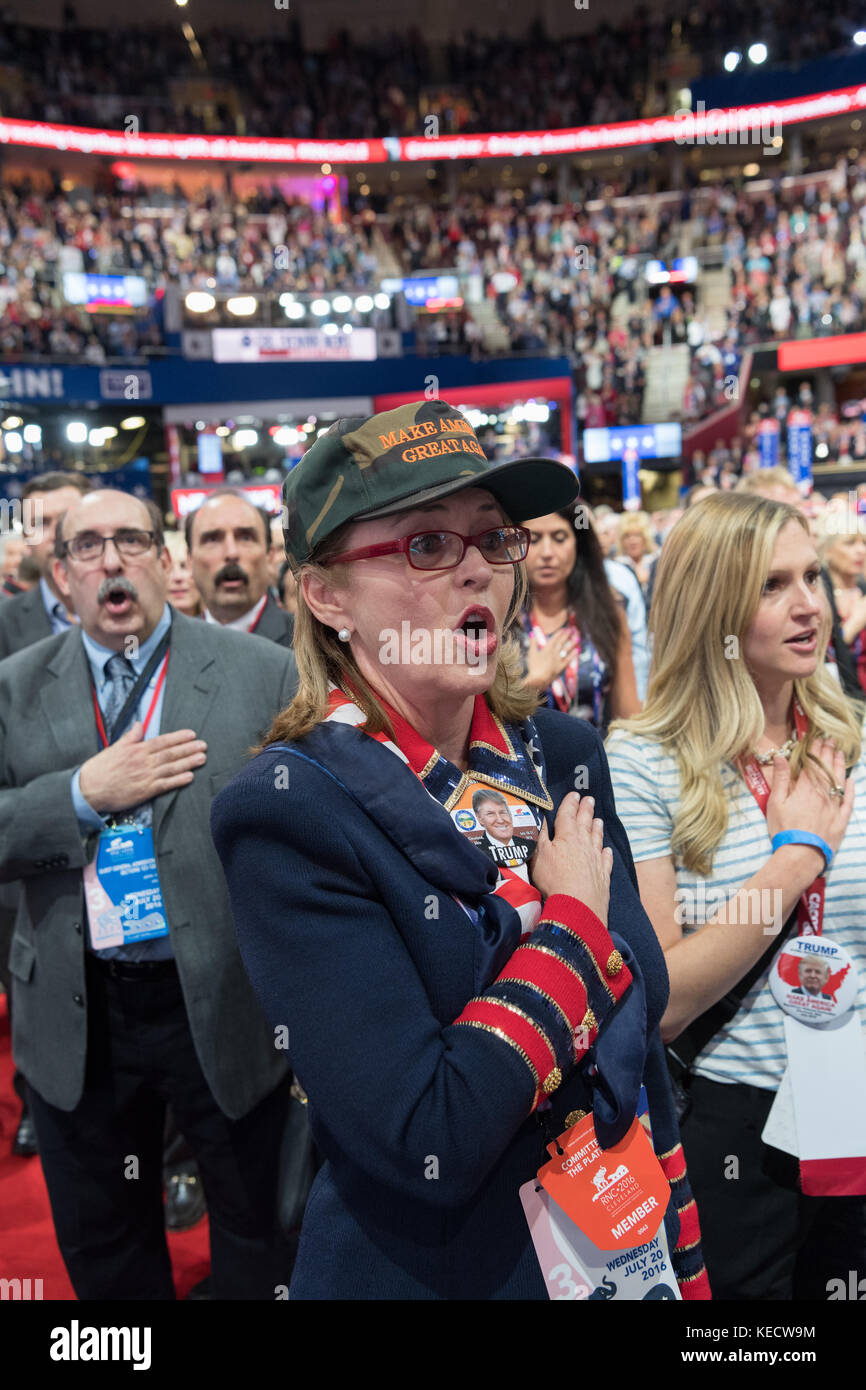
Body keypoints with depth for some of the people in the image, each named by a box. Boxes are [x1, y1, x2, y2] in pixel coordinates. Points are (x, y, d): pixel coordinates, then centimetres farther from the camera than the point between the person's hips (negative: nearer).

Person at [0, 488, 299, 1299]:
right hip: (74, 1020, 3)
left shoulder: (261, 671, -6)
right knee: (99, 1248, 24)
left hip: (228, 1009, -2)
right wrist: (84, 793, -19)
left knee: (260, 1239, 17)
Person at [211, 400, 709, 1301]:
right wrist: (573, 919, -19)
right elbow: (429, 1146, -28)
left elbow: (640, 1028, 3)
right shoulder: (288, 811, -23)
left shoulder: (565, 751, -5)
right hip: (433, 1268, -4)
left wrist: (684, 1260, 7)